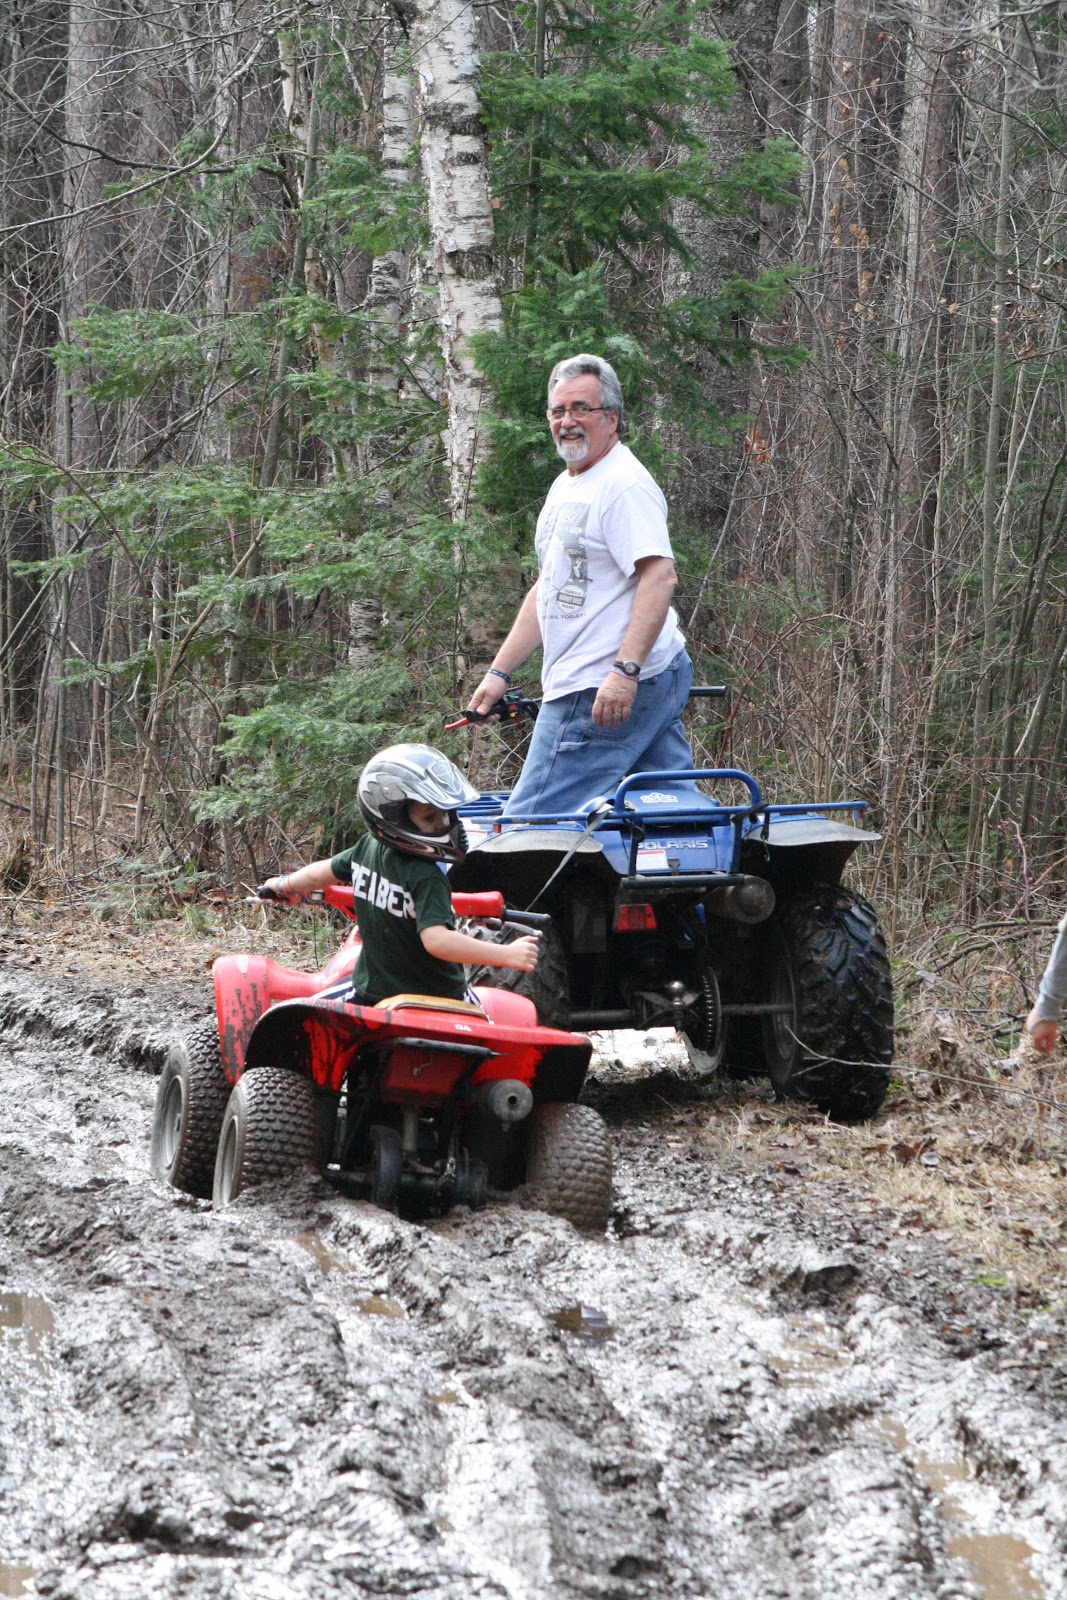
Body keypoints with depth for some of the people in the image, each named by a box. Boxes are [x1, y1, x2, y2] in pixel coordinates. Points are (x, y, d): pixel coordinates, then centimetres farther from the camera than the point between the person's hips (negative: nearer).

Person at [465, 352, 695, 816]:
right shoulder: (565, 487, 21)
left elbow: (660, 576, -23)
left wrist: (624, 671, -31)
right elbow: (549, 590, 28)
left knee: (528, 828, -11)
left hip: (608, 691, -10)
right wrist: (498, 672, 23)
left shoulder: (625, 485, -12)